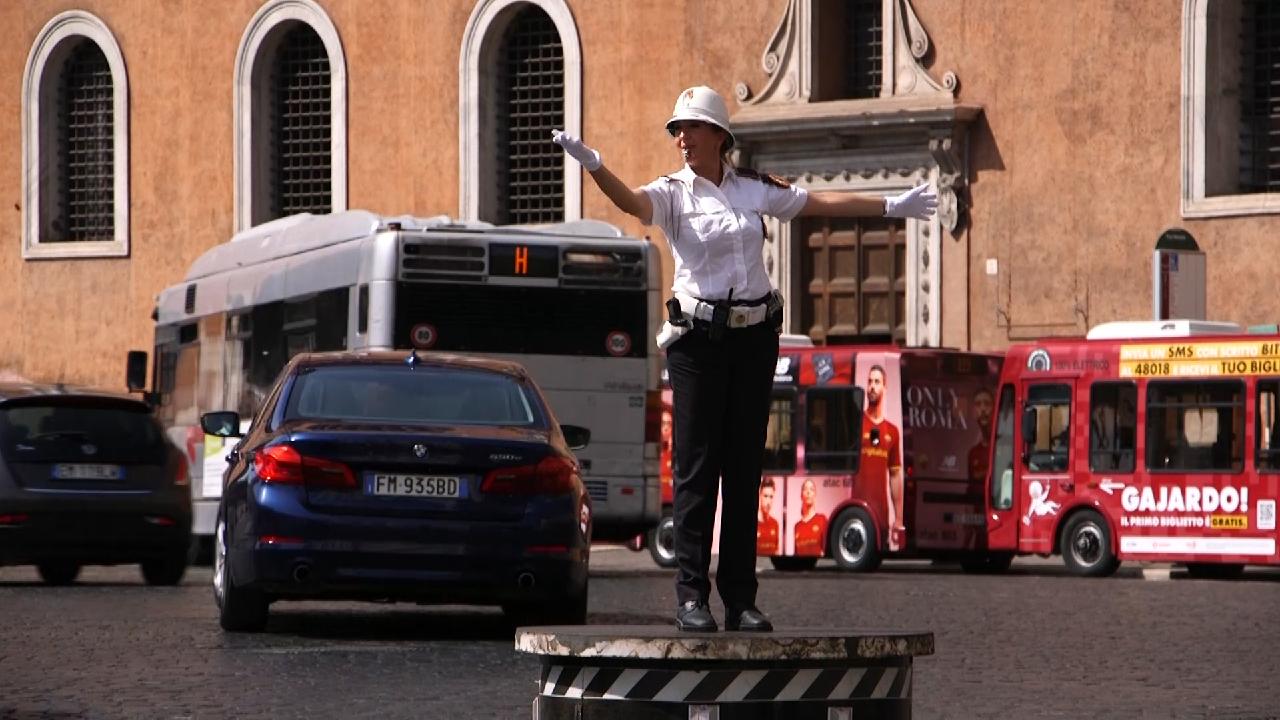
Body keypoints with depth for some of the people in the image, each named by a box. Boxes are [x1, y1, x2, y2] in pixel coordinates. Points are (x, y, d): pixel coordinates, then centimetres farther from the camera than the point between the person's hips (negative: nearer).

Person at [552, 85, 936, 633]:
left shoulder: (753, 188, 10)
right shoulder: (673, 193, -1)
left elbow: (821, 203, 20)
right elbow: (630, 201, -22)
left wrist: (891, 207, 26)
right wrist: (593, 166, -42)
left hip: (755, 335, 3)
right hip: (698, 338, -3)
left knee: (745, 467, 4)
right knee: (697, 467, -7)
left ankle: (741, 598, 7)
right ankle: (691, 594, -5)